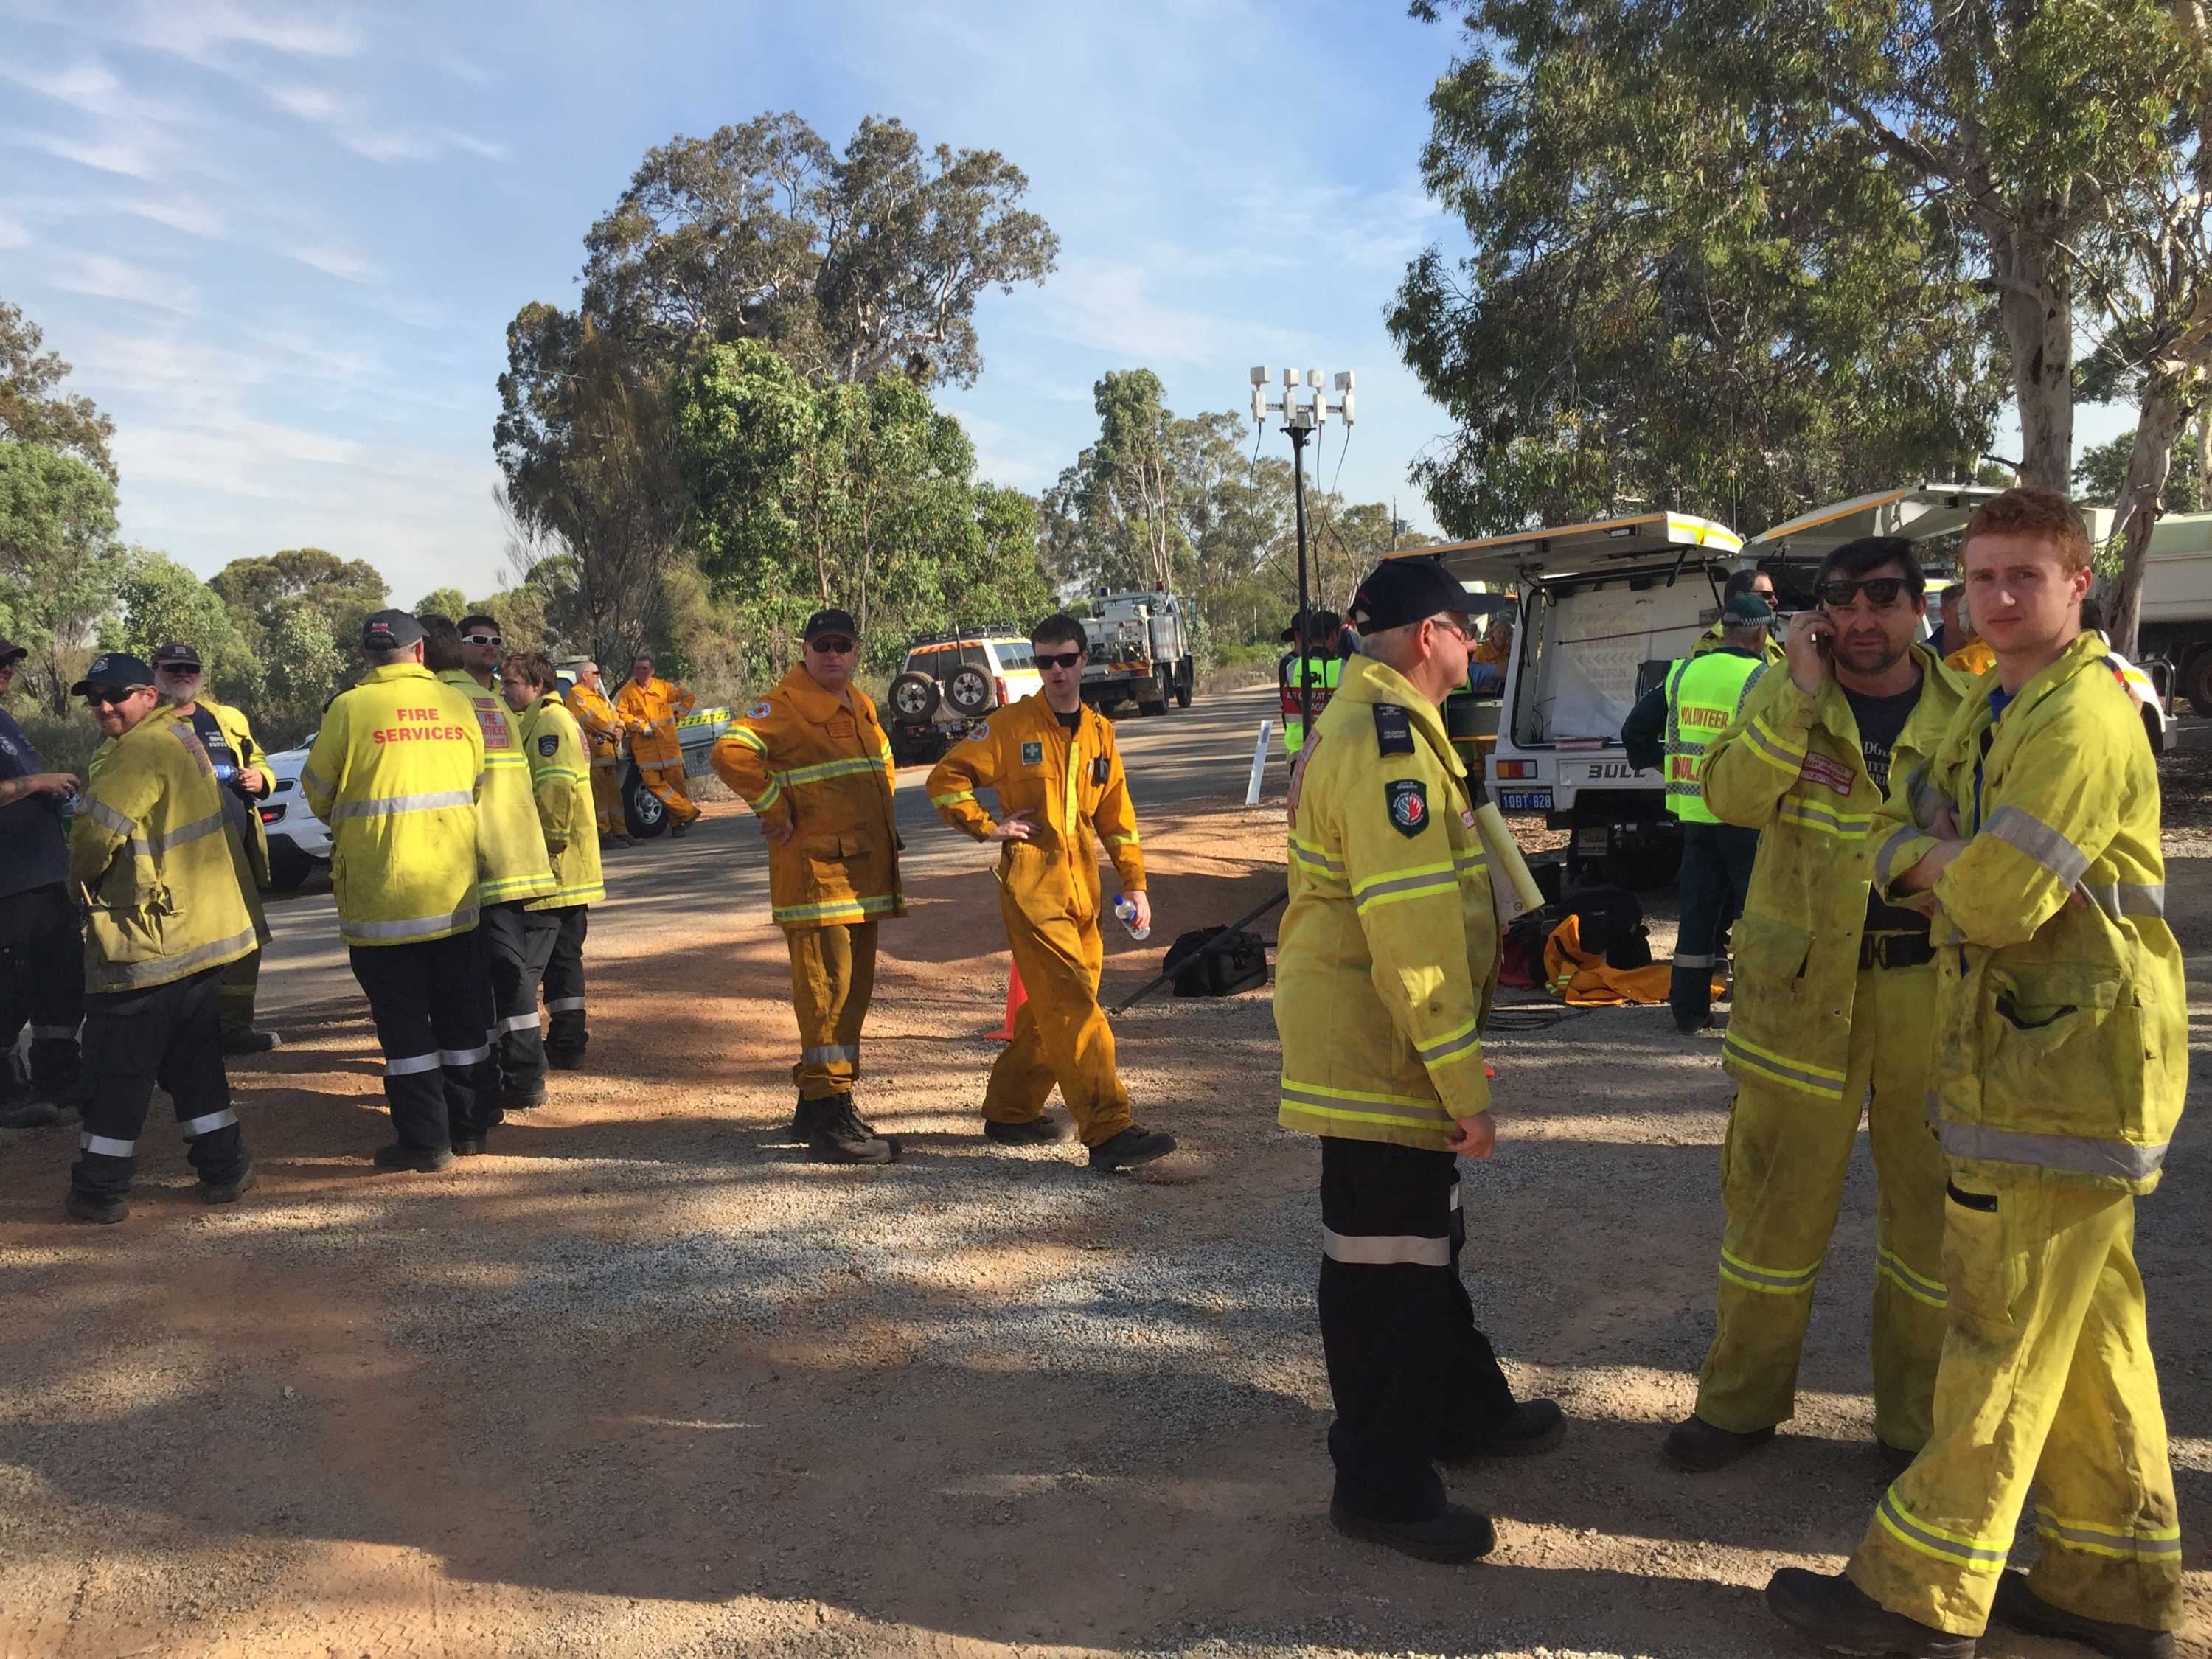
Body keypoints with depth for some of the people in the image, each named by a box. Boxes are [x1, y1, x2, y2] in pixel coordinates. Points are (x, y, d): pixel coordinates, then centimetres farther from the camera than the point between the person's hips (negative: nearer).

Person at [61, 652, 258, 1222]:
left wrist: (82, 873, -2)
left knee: (117, 1068, 2)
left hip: (146, 942, -9)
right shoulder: (182, 738, 13)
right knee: (194, 1058, 16)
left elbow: (97, 831, -23)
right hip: (200, 935, 9)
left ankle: (99, 1189, 10)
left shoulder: (144, 750, -17)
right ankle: (222, 1166, 20)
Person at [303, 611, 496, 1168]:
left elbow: (318, 792, 1)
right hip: (454, 890, 4)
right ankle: (470, 1125, 24)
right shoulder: (456, 704, 2)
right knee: (461, 1011, 15)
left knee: (403, 1020, 4)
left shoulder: (349, 708, -8)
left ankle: (424, 1140, 6)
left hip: (381, 893, -4)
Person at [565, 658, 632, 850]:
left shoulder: (598, 695, 25)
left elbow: (613, 714, 19)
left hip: (608, 751, 9)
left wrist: (619, 730, -2)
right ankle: (604, 835, -10)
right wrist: (613, 730, -3)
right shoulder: (576, 695, -4)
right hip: (592, 751, -9)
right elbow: (591, 718, -14)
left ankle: (619, 832, 14)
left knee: (614, 793, 10)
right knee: (599, 794, -10)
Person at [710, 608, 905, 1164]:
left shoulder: (861, 706, 16)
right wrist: (776, 811, -21)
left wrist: (883, 818, 21)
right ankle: (827, 1121, -3)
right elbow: (731, 751, -27)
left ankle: (820, 1103, 26)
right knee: (825, 989, -8)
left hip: (863, 877, 9)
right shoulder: (784, 706, -11)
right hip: (816, 874, -9)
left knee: (854, 990, 14)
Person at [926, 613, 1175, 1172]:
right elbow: (946, 779, -1)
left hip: (1083, 890, 6)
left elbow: (1116, 816, 15)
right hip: (1031, 889, -6)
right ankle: (1108, 1130, -12)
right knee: (1074, 1007, -11)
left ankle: (1010, 1110, 29)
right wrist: (988, 827, -9)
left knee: (1052, 1008, 13)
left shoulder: (1099, 732, 12)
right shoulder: (1011, 725, -4)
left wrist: (1135, 883, 11)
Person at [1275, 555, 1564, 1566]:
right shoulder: (1388, 736, -21)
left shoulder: (1365, 722, 14)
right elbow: (1413, 927, -27)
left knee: (1424, 1243, 24)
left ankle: (1464, 1407, 42)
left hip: (1372, 1049, 11)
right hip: (1379, 1055, -11)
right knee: (1386, 1268, 2)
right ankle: (1381, 1486, 16)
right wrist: (1463, 1081, -22)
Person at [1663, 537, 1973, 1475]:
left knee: (1931, 1209, 11)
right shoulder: (1782, 694, 0)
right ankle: (1742, 1399, 26)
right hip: (1802, 985, -1)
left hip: (1929, 984, 1)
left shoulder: (1966, 713, 3)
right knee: (1775, 1199, 8)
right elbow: (1730, 797, -16)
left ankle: (1917, 1418, 31)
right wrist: (1802, 690, -19)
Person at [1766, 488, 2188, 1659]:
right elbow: (1903, 832, 13)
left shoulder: (2082, 717, -18)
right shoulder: (1994, 707, 14)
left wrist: (1949, 873, -4)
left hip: (2063, 1071, -10)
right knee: (2087, 1334, 17)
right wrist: (1946, 864, -8)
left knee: (2003, 1341, -1)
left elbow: (1998, 900, -25)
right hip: (2039, 1062, 10)